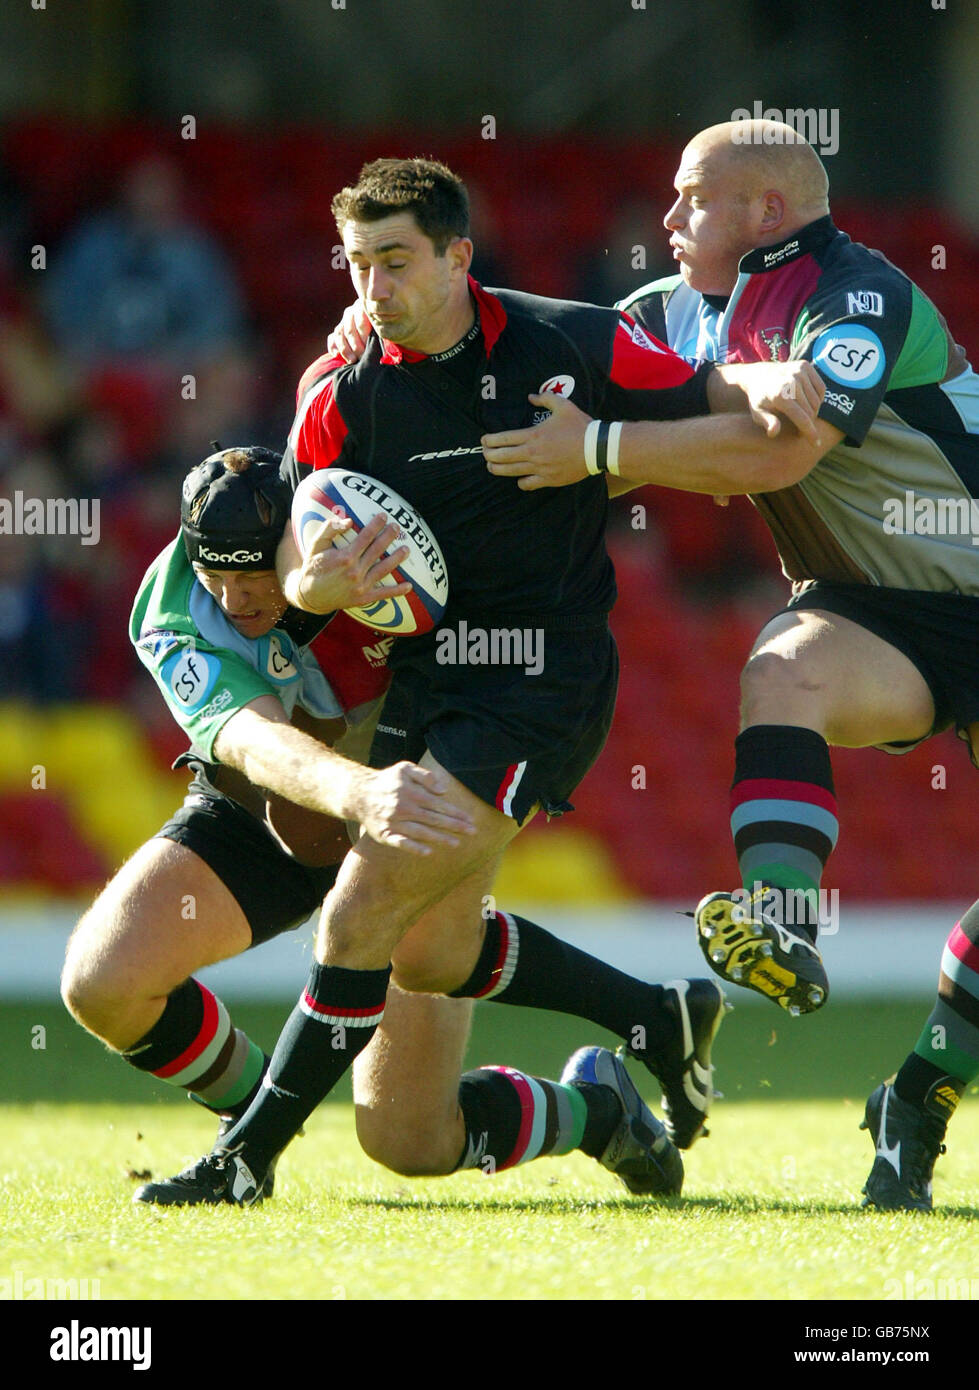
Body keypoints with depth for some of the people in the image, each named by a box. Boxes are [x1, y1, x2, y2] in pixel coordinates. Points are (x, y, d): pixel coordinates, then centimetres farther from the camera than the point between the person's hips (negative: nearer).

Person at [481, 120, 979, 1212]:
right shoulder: (676, 314, 3)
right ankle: (781, 931, -46)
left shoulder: (860, 297, -21)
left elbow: (779, 451, -33)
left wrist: (596, 449, -33)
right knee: (780, 673, -29)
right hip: (862, 611, 5)